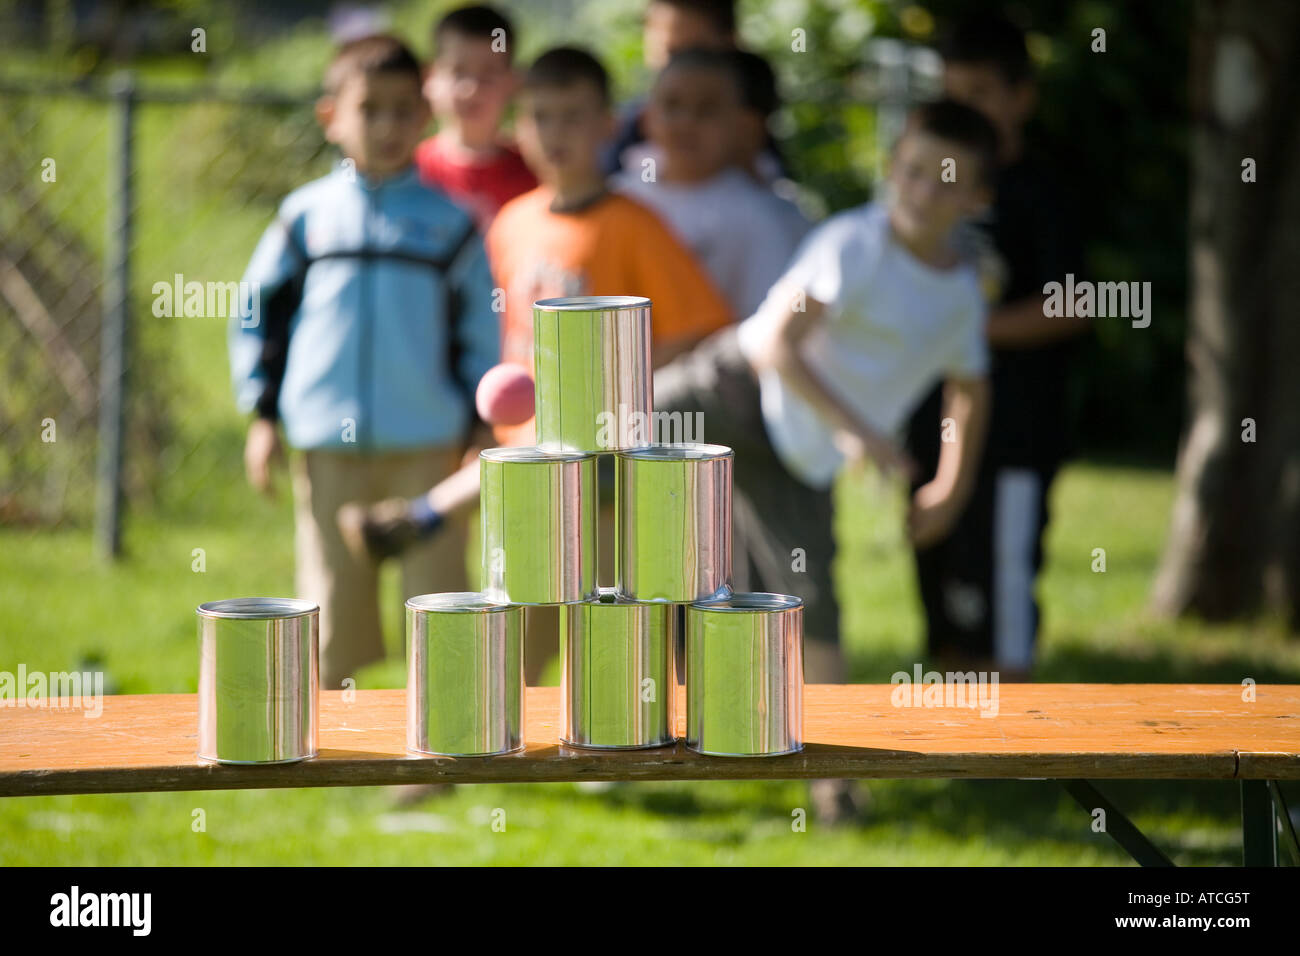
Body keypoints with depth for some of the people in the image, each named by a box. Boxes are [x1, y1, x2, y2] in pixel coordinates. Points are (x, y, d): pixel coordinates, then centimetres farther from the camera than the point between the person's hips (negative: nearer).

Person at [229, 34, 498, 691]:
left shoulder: (449, 222, 4)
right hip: (327, 446, 1)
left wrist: (474, 428, 1)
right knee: (332, 615, 5)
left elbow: (481, 329, 7)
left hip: (428, 446, -1)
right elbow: (258, 311, 11)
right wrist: (263, 412, 5)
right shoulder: (306, 215, 5)